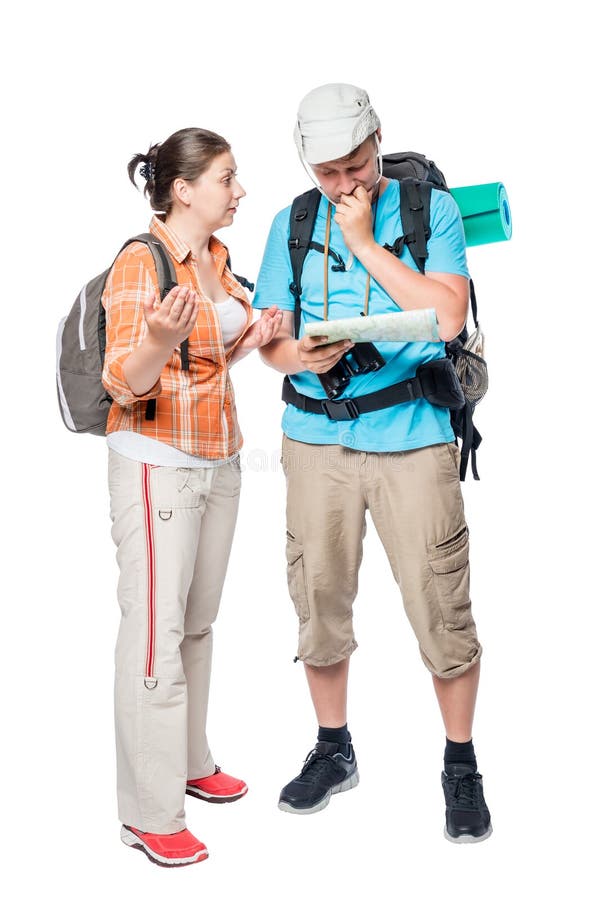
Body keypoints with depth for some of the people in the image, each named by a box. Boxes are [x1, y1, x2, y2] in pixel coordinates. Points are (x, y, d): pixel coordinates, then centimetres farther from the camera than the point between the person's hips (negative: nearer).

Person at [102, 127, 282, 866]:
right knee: (156, 633, -4)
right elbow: (125, 383, -18)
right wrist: (159, 340, -38)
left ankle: (189, 762, 31)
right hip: (157, 465, -8)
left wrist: (253, 338, 3)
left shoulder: (217, 257, 10)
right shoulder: (140, 262, -14)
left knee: (199, 622, 15)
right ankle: (148, 814, 7)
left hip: (219, 459, 8)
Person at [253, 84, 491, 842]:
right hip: (316, 438, 3)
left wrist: (364, 242, -11)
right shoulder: (291, 225, 11)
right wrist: (298, 355, -15)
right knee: (318, 598, 9)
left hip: (412, 437, -3)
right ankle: (333, 751, 30)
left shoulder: (431, 209, 1)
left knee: (440, 606, -1)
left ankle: (461, 765, 19)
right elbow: (271, 337, 8)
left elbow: (447, 316, -12)